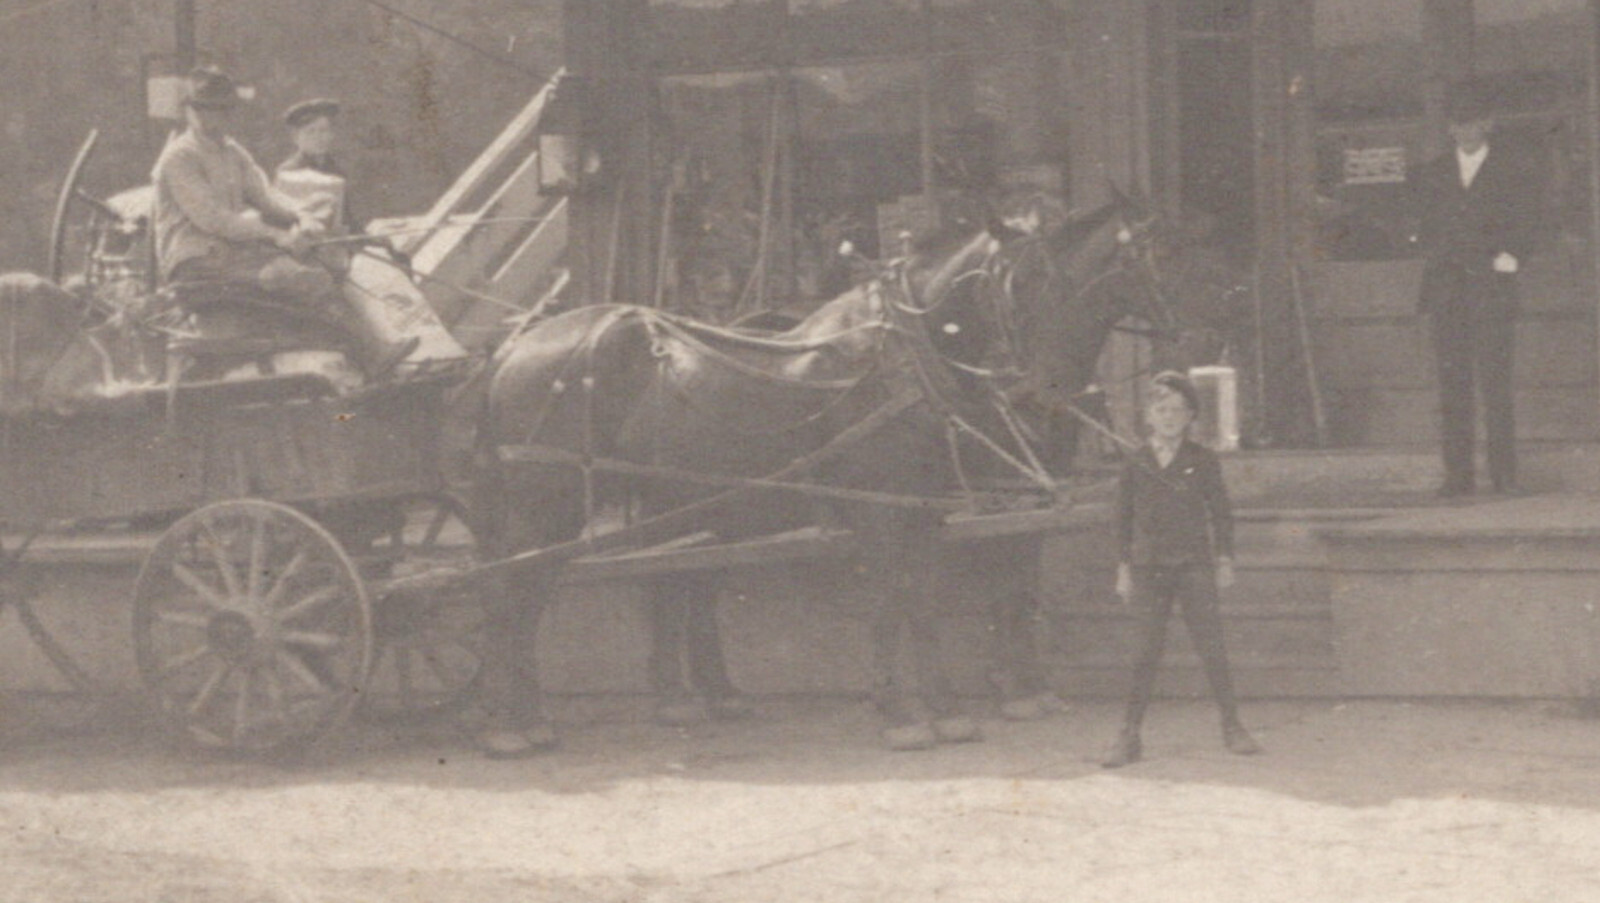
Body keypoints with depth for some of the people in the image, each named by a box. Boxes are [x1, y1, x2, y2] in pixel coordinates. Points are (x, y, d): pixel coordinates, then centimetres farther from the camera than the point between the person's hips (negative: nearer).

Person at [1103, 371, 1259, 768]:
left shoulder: (1202, 460, 4)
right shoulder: (1136, 463, 6)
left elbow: (1221, 511, 8)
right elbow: (1124, 516, 11)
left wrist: (1224, 559, 3)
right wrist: (1124, 567, 8)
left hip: (1194, 563, -1)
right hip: (1149, 566, 1)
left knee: (1210, 646, -3)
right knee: (1147, 650, 0)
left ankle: (1232, 726, 7)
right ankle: (1129, 737, 2)